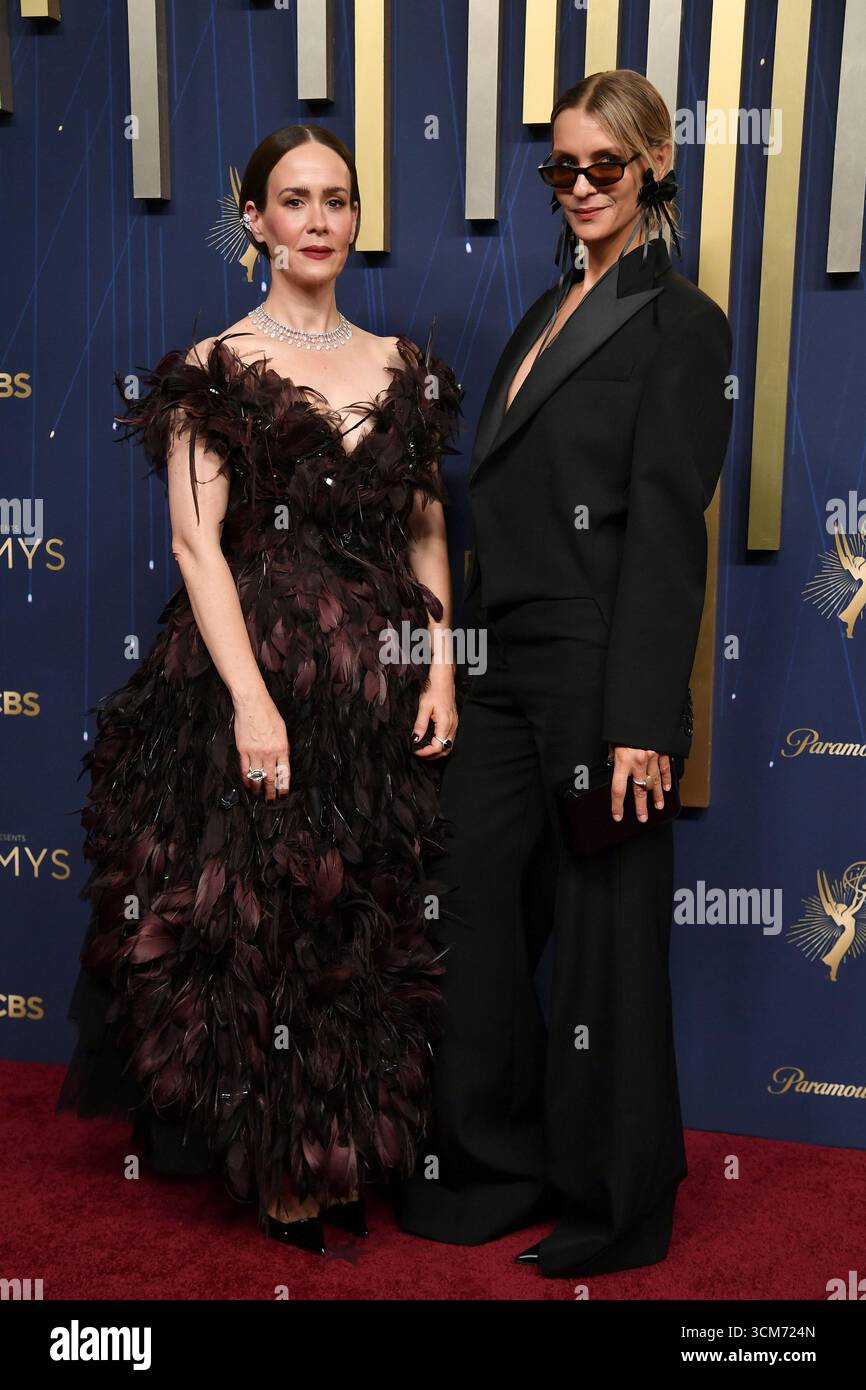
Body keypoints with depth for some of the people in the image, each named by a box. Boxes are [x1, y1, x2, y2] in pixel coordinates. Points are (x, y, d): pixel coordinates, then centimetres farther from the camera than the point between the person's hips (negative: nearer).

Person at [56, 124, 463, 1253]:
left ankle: (353, 1148, 29)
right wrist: (251, 695, -18)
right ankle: (279, 1164, 21)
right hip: (254, 674, -4)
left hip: (381, 687, 4)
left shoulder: (404, 371, 12)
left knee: (371, 918, 10)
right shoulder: (215, 368, 0)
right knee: (255, 915, 2)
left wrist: (441, 667, -1)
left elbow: (428, 536, 12)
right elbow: (197, 541, -8)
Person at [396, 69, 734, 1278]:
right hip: (507, 667, 8)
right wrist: (467, 658, 13)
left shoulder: (679, 323, -5)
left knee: (606, 940, 5)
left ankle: (615, 1207, 26)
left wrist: (642, 720, -18)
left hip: (599, 672, -8)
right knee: (477, 919, 13)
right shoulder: (550, 311, 18)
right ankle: (498, 1168, 33)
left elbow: (668, 529, -13)